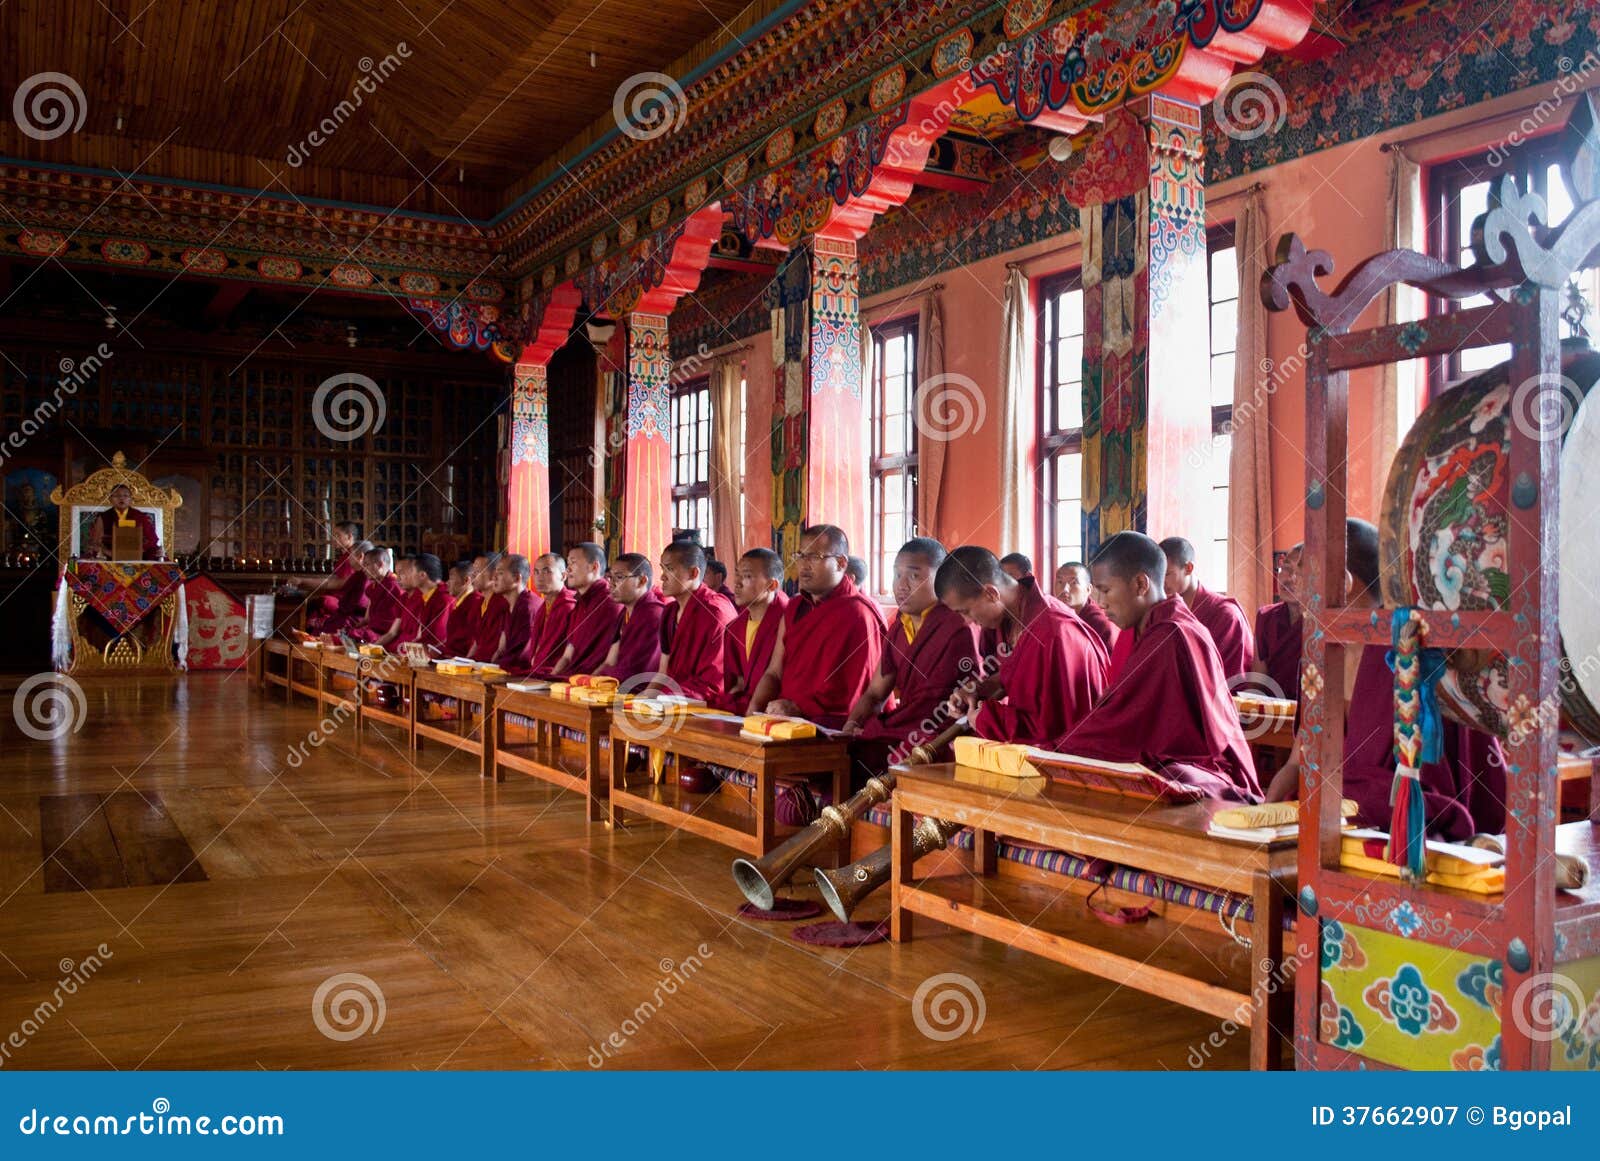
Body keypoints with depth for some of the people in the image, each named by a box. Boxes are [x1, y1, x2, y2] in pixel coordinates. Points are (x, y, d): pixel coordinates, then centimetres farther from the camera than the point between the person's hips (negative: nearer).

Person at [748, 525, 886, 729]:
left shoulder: (858, 614, -9)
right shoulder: (795, 608, 19)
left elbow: (857, 695, -14)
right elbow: (774, 673, 16)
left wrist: (799, 708, -17)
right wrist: (754, 710, -2)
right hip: (785, 719, 7)